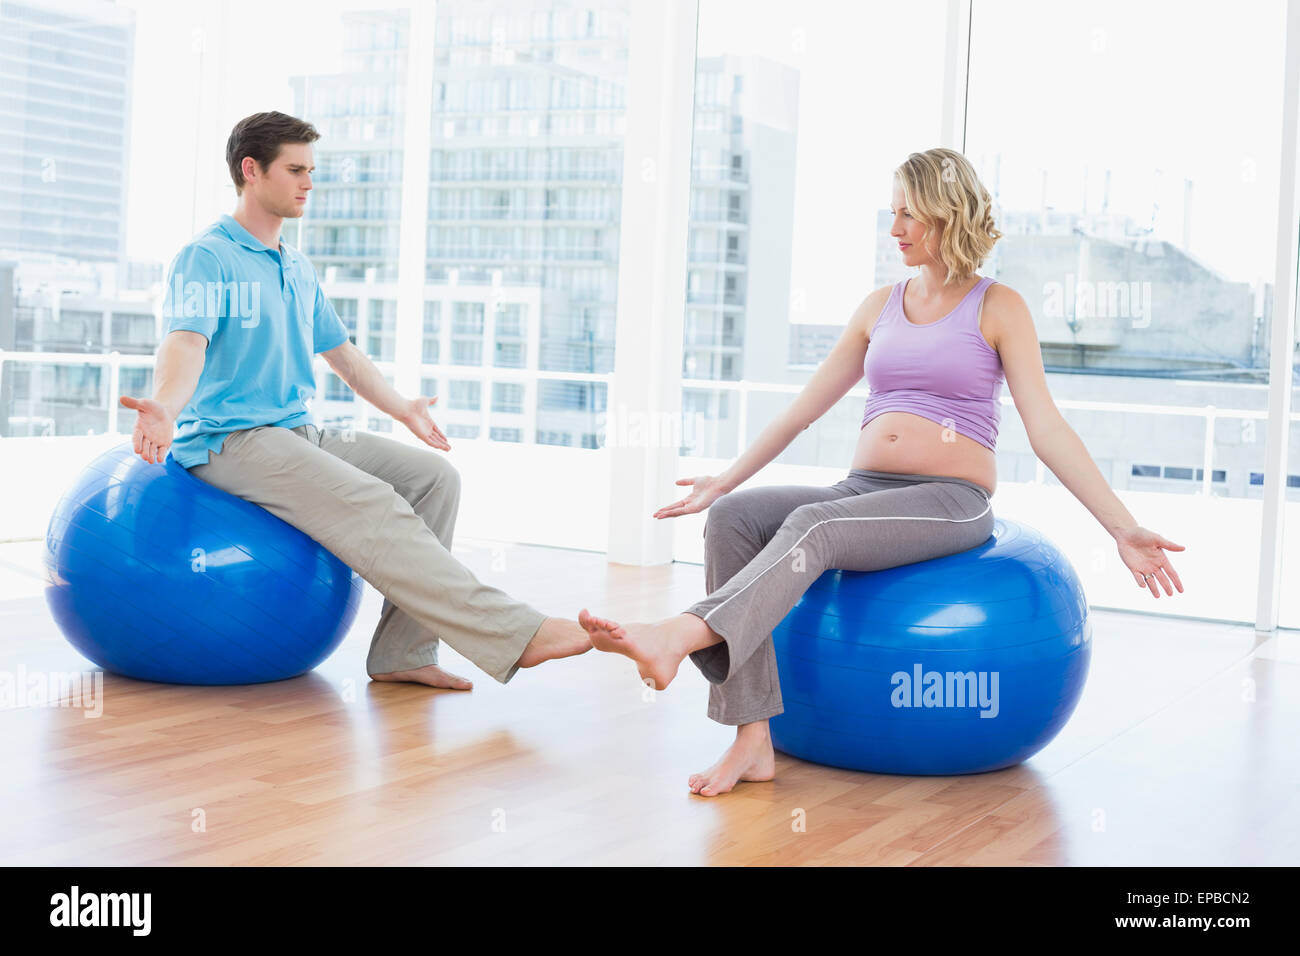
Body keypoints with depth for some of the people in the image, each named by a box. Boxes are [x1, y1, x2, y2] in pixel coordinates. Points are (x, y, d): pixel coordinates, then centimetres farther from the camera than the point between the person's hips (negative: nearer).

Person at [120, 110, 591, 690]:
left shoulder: (298, 270, 20)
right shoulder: (207, 258, -7)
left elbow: (341, 352, 32)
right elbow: (186, 342, -24)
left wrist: (402, 409, 40)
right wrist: (163, 409, -43)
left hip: (299, 433, 9)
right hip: (231, 441, -9)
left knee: (433, 474, -7)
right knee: (369, 502, -28)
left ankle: (402, 652, -8)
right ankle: (515, 635, -34)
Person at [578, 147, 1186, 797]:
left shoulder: (998, 308, 5)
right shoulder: (880, 308, 18)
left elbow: (1047, 431, -1)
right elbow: (803, 409, 21)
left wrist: (1123, 529, -10)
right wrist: (726, 479, 19)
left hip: (951, 501, -5)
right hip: (862, 491, 5)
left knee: (812, 525, -34)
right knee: (732, 517, -22)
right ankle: (752, 741, -29)